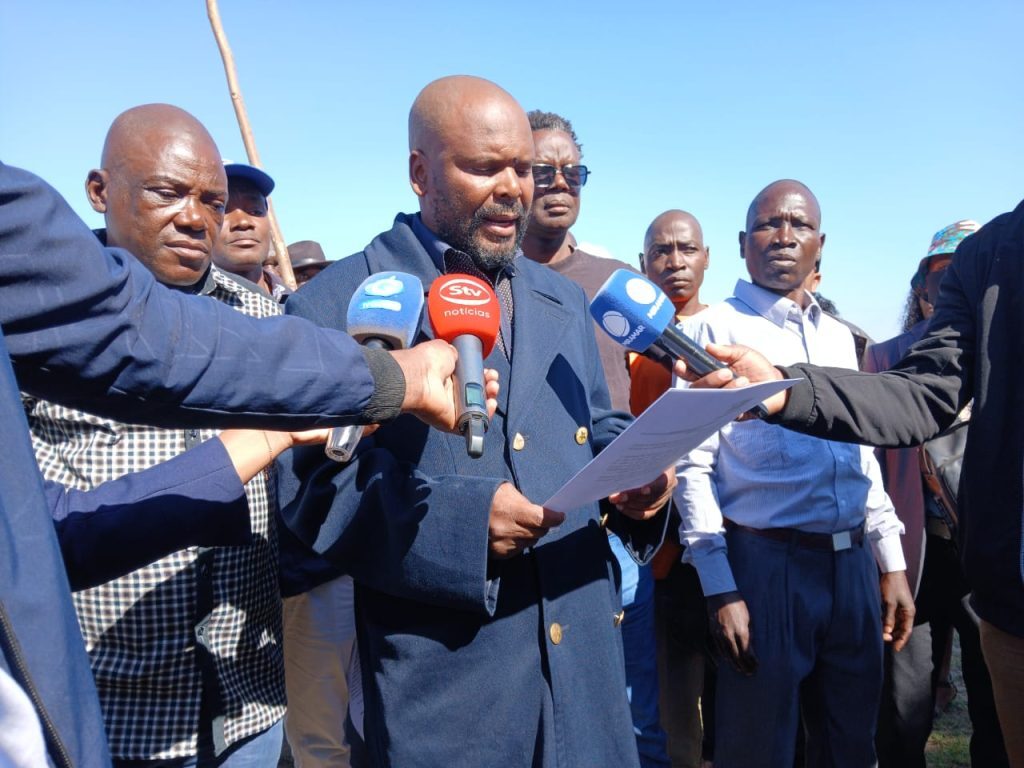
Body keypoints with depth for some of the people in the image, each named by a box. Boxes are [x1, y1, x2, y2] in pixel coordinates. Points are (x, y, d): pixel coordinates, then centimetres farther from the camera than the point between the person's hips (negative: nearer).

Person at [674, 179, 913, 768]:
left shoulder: (839, 338, 15)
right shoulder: (714, 329, -4)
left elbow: (863, 454, 18)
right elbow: (694, 465, -10)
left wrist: (892, 565, 13)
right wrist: (721, 590, -14)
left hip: (853, 564, 6)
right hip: (764, 563, -6)